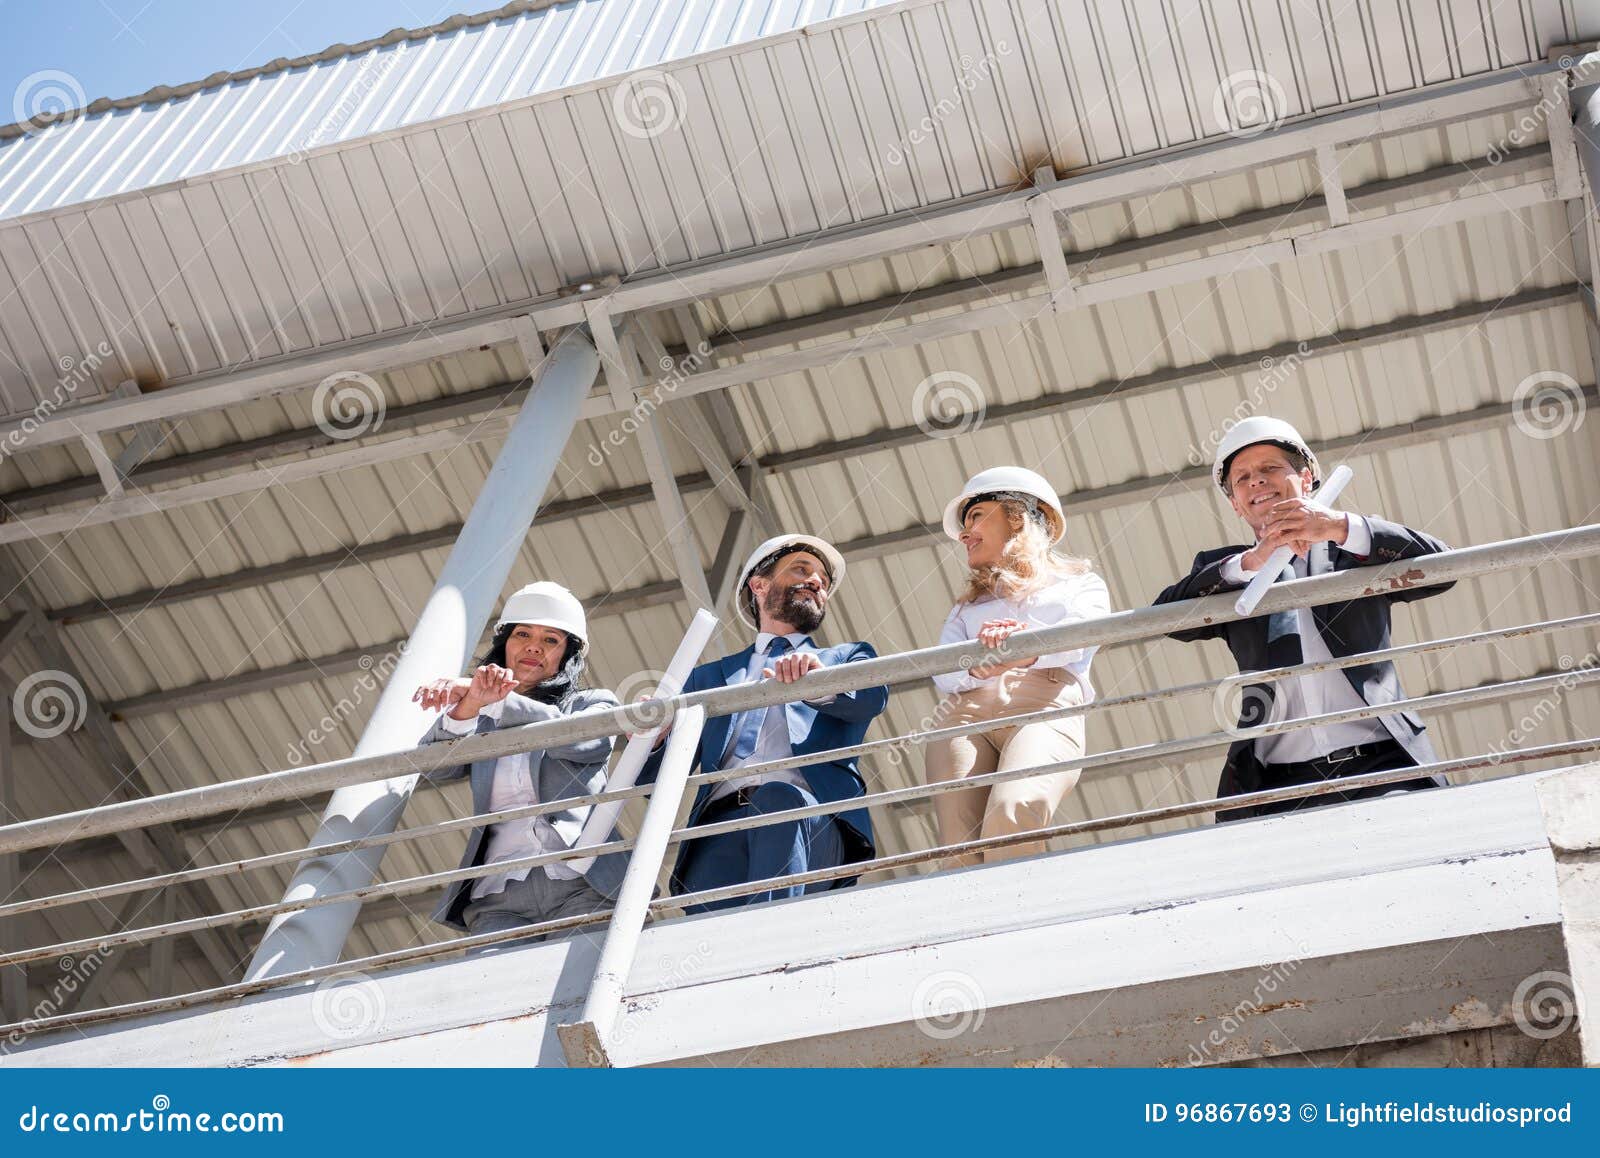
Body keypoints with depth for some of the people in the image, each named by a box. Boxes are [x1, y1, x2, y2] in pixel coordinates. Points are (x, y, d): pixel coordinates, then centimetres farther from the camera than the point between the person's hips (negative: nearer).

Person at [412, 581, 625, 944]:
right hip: (500, 895, 2)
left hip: (581, 884, -1)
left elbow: (574, 738, -4)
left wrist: (493, 702, -16)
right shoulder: (483, 724, 26)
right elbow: (435, 766, 5)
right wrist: (468, 707, -16)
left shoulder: (593, 703, 20)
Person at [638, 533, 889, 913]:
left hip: (809, 813, -1)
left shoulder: (846, 658, 30)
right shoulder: (708, 677, 34)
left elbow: (872, 695, 4)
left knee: (778, 797, -38)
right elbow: (658, 779, 24)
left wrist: (816, 679, -19)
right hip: (720, 823, 1)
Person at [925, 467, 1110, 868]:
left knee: (1014, 814, -34)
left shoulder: (1080, 582, 26)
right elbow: (941, 672, 14)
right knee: (961, 846, -23)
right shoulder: (967, 605, 35)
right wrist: (978, 665, -11)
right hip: (965, 710, 3)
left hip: (1047, 705, -3)